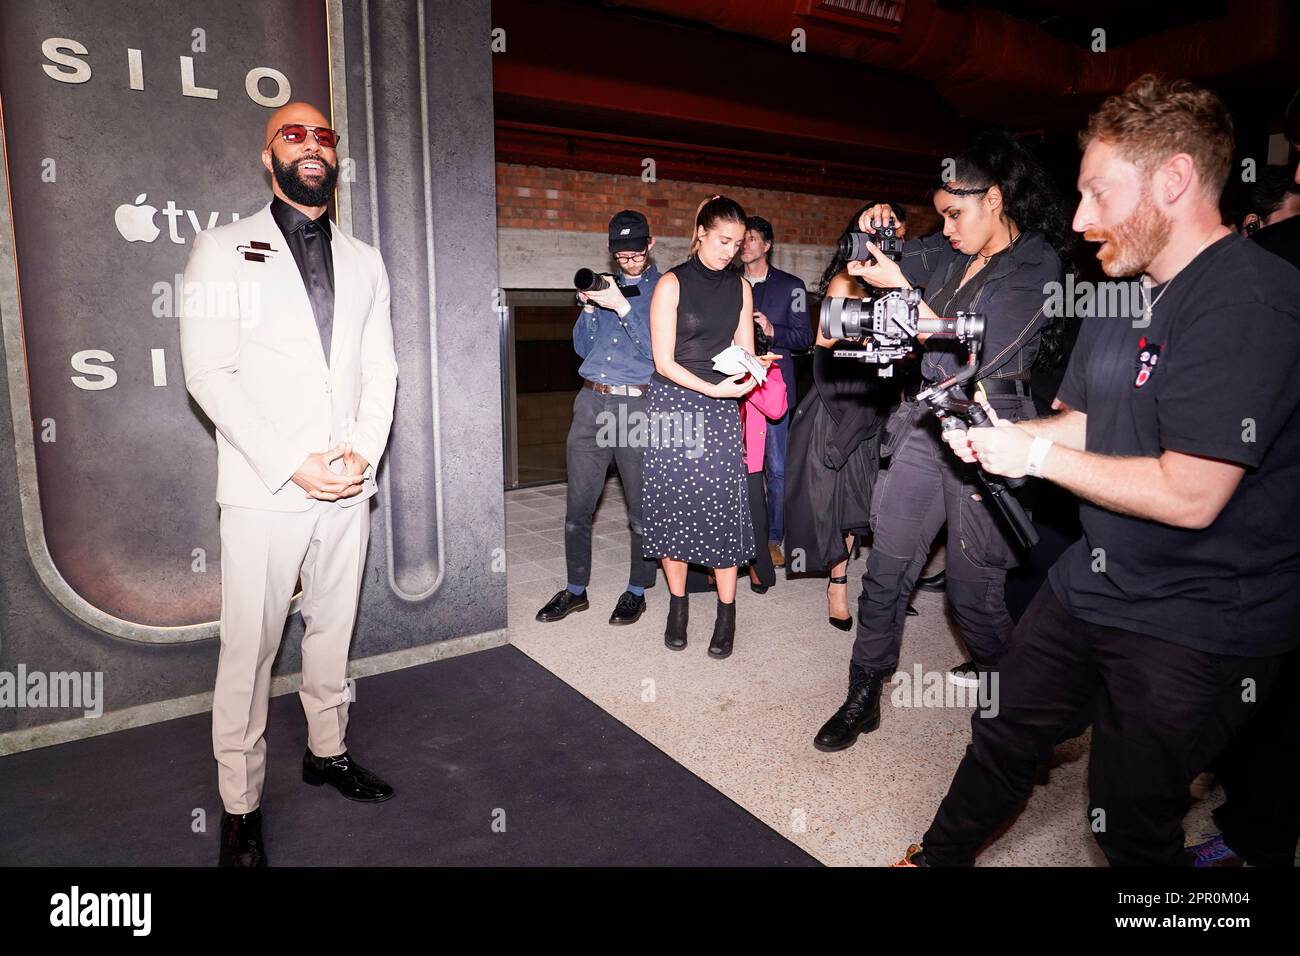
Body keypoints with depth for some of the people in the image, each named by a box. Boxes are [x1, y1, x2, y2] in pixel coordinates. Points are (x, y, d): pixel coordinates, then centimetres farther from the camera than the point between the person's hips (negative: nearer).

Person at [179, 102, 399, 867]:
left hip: (349, 487, 4)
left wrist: (364, 452, -7)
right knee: (250, 650, 2)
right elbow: (209, 374, -7)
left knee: (334, 631, 15)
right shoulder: (224, 250, 2)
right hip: (264, 490, -3)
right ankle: (241, 807, 16)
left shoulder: (365, 261, 14)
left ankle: (328, 751, 33)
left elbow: (381, 371, 9)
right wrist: (292, 465, -14)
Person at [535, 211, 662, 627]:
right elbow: (582, 347, 16)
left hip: (637, 405, -4)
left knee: (641, 507, 3)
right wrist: (589, 307, 0)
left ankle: (636, 591, 19)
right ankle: (576, 589, 20)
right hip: (591, 401, 4)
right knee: (578, 504, 6)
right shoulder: (604, 284, 18)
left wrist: (622, 307, -15)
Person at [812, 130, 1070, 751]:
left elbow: (971, 355, -18)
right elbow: (882, 261, 25)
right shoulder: (951, 254, 9)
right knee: (886, 567, 6)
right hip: (924, 426, 6)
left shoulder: (1036, 268, -9)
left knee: (971, 586, 4)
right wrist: (876, 230, 2)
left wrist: (901, 287, -16)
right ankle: (864, 696, 19)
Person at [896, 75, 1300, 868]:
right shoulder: (1128, 293, 8)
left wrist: (1037, 456, -17)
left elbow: (1190, 496, -27)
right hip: (1093, 584, 8)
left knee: (1130, 822, 10)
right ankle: (940, 858, 39)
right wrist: (995, 436, -4)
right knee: (1006, 734, 18)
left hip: (1196, 625, -8)